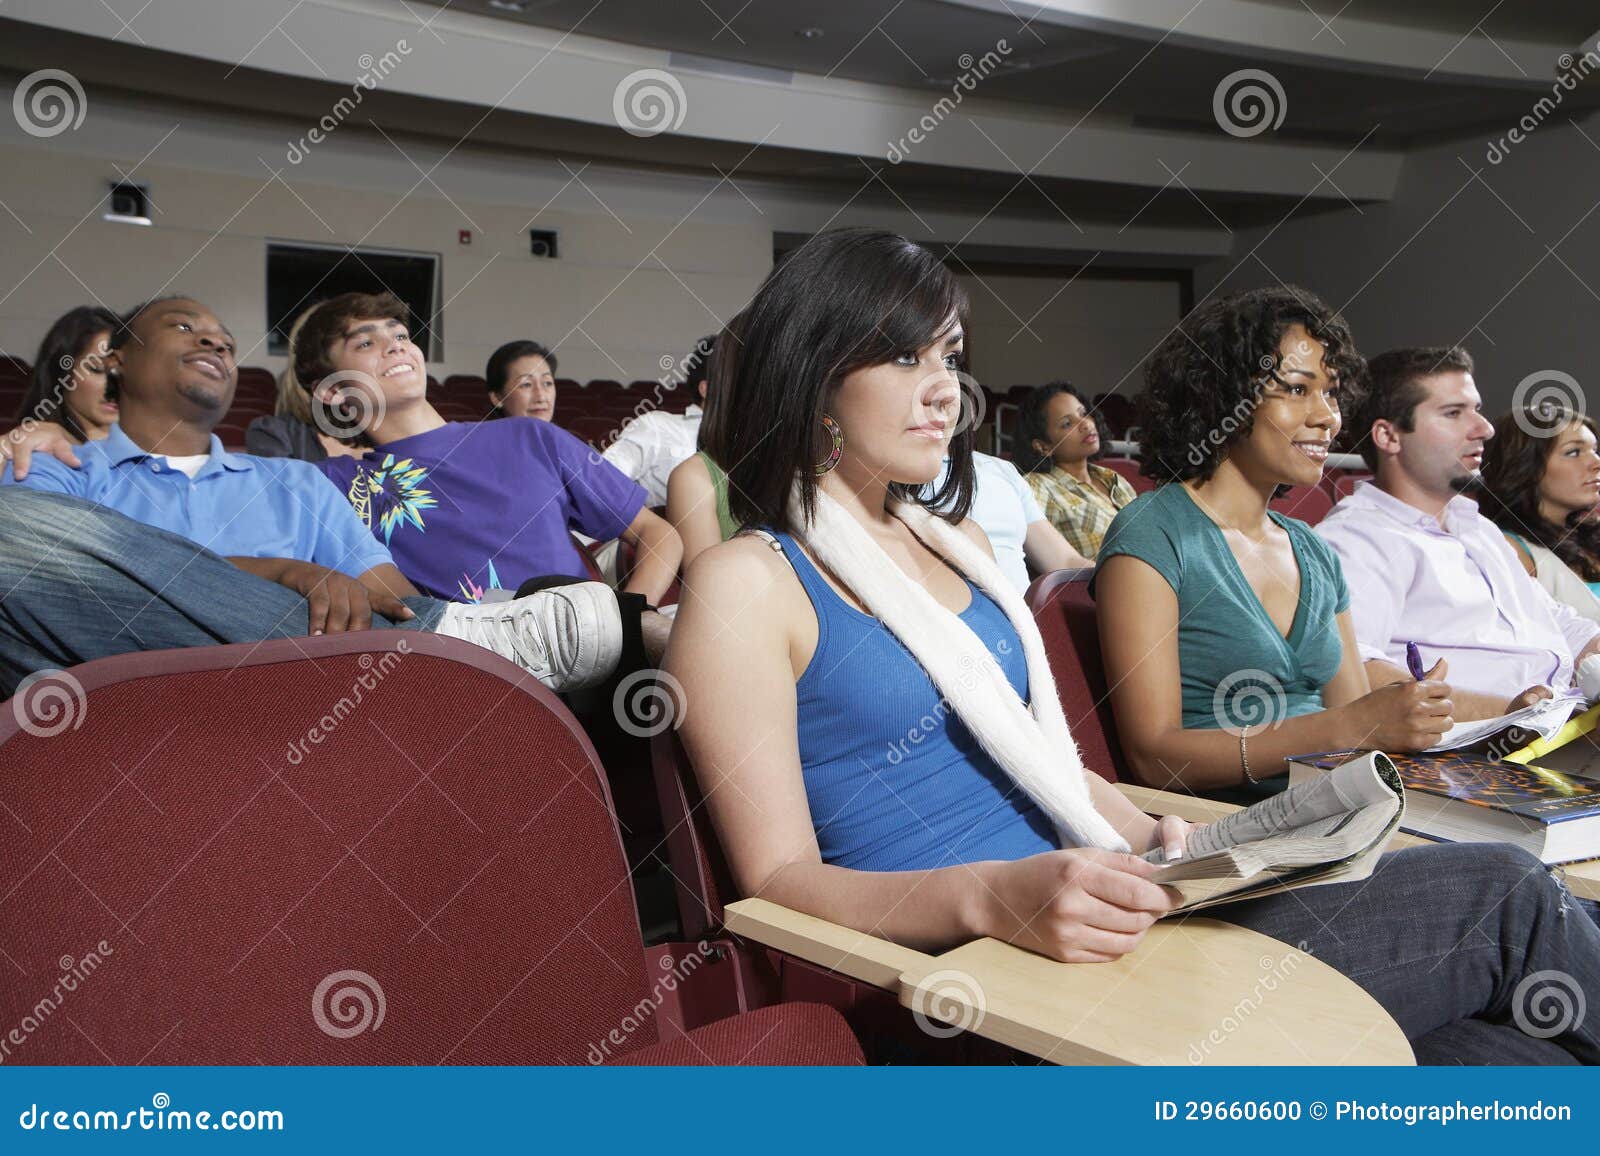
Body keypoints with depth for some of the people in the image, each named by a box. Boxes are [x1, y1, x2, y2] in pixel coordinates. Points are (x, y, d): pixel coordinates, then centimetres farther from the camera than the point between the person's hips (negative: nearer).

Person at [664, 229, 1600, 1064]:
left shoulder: (957, 538, 17)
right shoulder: (749, 580, -6)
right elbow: (779, 877, -11)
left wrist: (1148, 840, 2)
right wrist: (992, 897, -26)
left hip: (1088, 913, 7)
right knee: (1506, 899, -6)